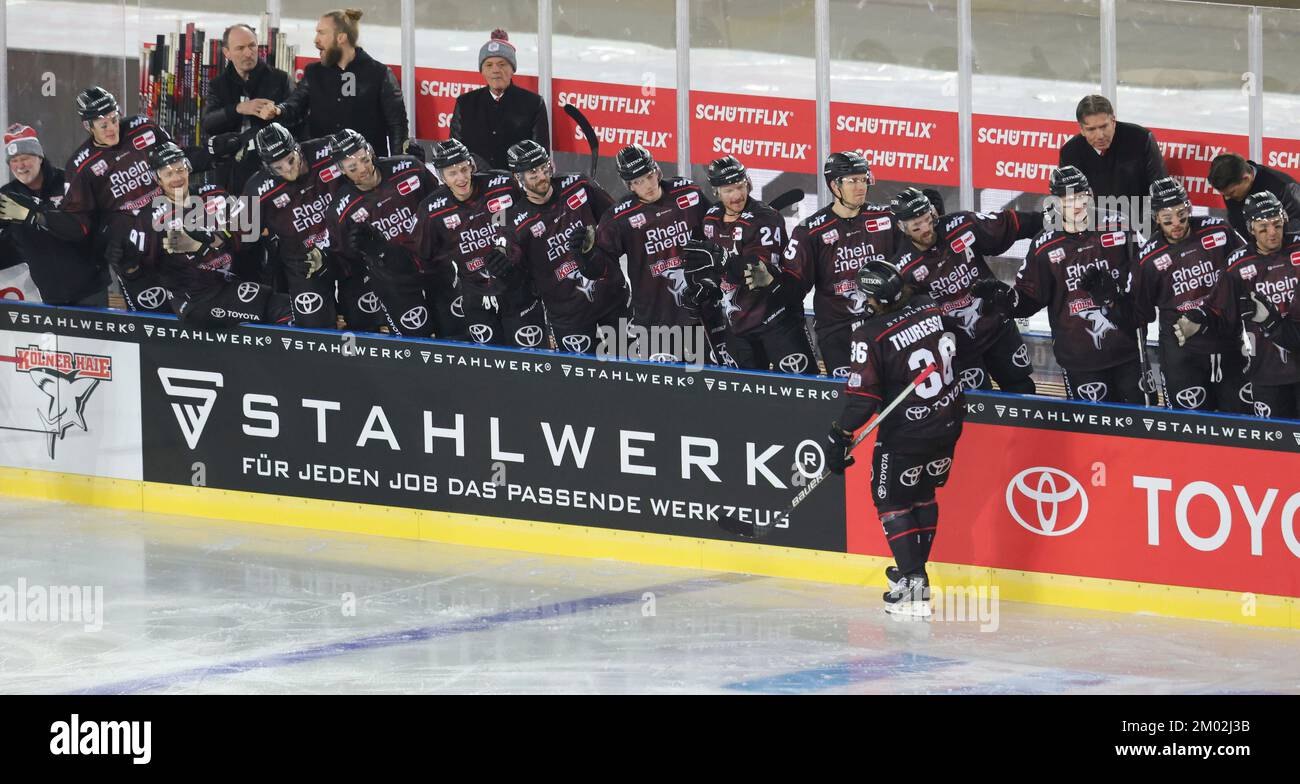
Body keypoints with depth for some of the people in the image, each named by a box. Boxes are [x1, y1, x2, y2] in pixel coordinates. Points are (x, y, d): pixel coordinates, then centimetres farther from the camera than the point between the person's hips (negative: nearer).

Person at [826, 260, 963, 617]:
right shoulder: (931, 308, -5)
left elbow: (862, 396, -22)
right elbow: (952, 347, 13)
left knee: (892, 501, 8)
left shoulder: (871, 336, -23)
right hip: (948, 422, 7)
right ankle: (914, 571, 34)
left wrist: (840, 437, -13)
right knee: (923, 495, 24)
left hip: (906, 433, -7)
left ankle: (912, 585, 0)